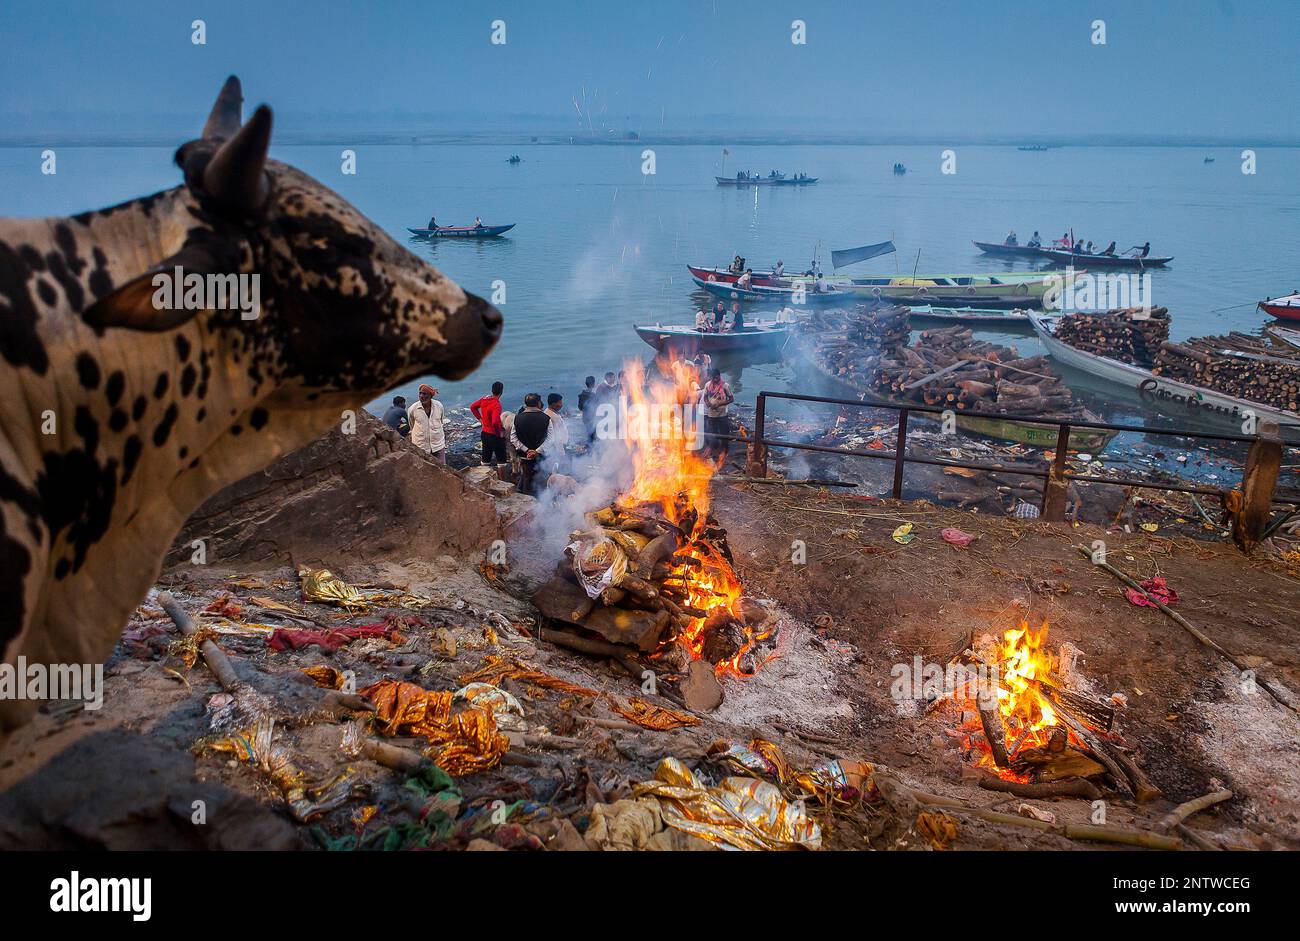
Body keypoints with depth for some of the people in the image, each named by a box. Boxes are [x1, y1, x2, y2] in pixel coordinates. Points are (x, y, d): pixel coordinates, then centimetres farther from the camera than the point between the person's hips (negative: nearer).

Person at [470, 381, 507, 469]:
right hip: (494, 436, -8)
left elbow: (472, 407, 14)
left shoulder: (484, 399, -1)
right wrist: (500, 432, -18)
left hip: (484, 433, 8)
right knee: (501, 459, 3)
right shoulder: (497, 405, -25)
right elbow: (495, 422, -34)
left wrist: (480, 418, 15)